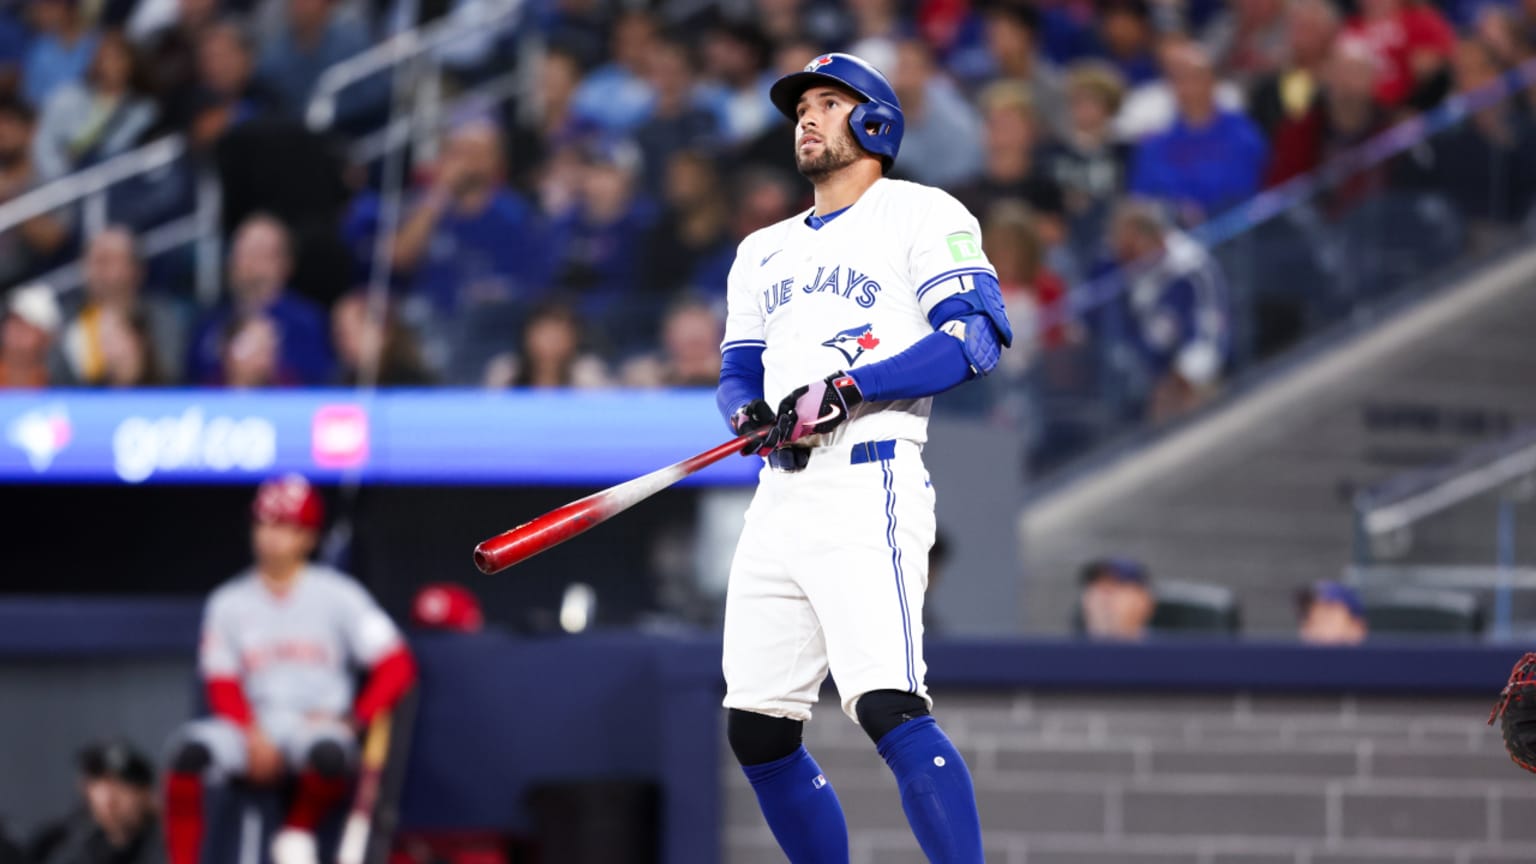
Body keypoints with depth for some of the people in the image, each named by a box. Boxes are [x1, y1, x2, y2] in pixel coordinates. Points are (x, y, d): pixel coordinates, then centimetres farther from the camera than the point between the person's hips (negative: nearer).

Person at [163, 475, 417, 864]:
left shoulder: (338, 595, 3)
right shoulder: (229, 603, 10)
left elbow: (397, 667, -1)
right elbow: (222, 686, 5)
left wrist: (353, 719, -12)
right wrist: (252, 735, -14)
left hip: (320, 725, -2)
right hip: (252, 727, 2)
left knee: (328, 751, -39)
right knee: (190, 747, -30)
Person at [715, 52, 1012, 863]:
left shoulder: (920, 214, 2)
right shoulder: (765, 250, 25)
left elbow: (975, 337, -10)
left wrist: (850, 389, -18)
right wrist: (748, 413, -1)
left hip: (867, 489, -8)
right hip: (780, 498, 8)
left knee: (888, 706, -23)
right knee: (756, 729, 5)